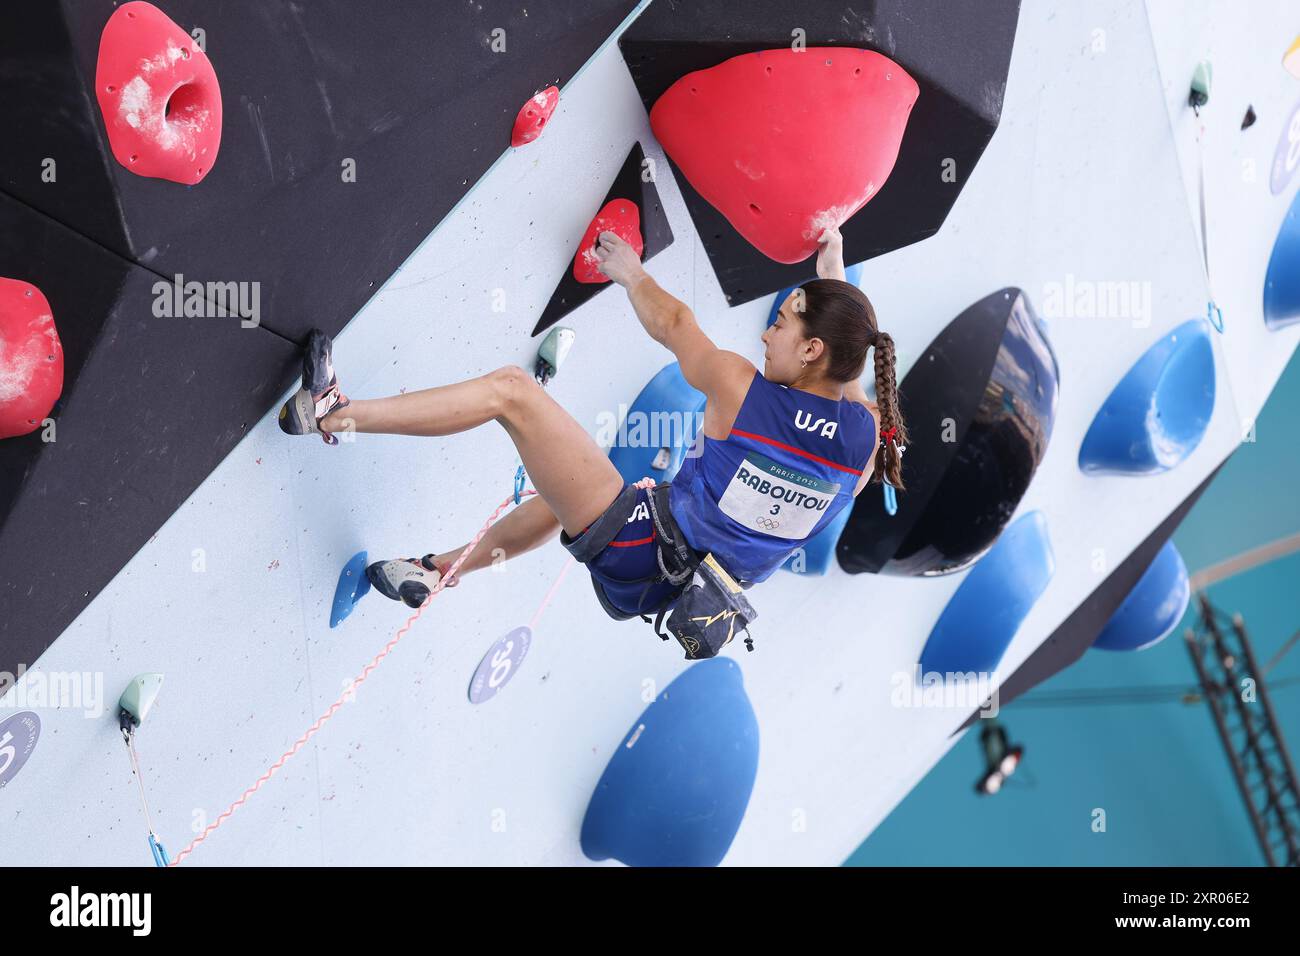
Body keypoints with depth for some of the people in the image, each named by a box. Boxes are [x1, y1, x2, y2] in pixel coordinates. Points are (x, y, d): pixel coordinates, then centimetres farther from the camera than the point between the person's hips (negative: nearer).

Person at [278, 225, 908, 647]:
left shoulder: (739, 390, -17)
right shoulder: (867, 432, -5)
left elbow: (674, 325, 2)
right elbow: (846, 355, 19)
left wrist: (632, 274, 21)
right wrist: (833, 275, 27)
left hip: (637, 548, -7)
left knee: (511, 389, -2)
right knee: (564, 494, 36)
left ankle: (334, 414, 7)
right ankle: (438, 569, 48)